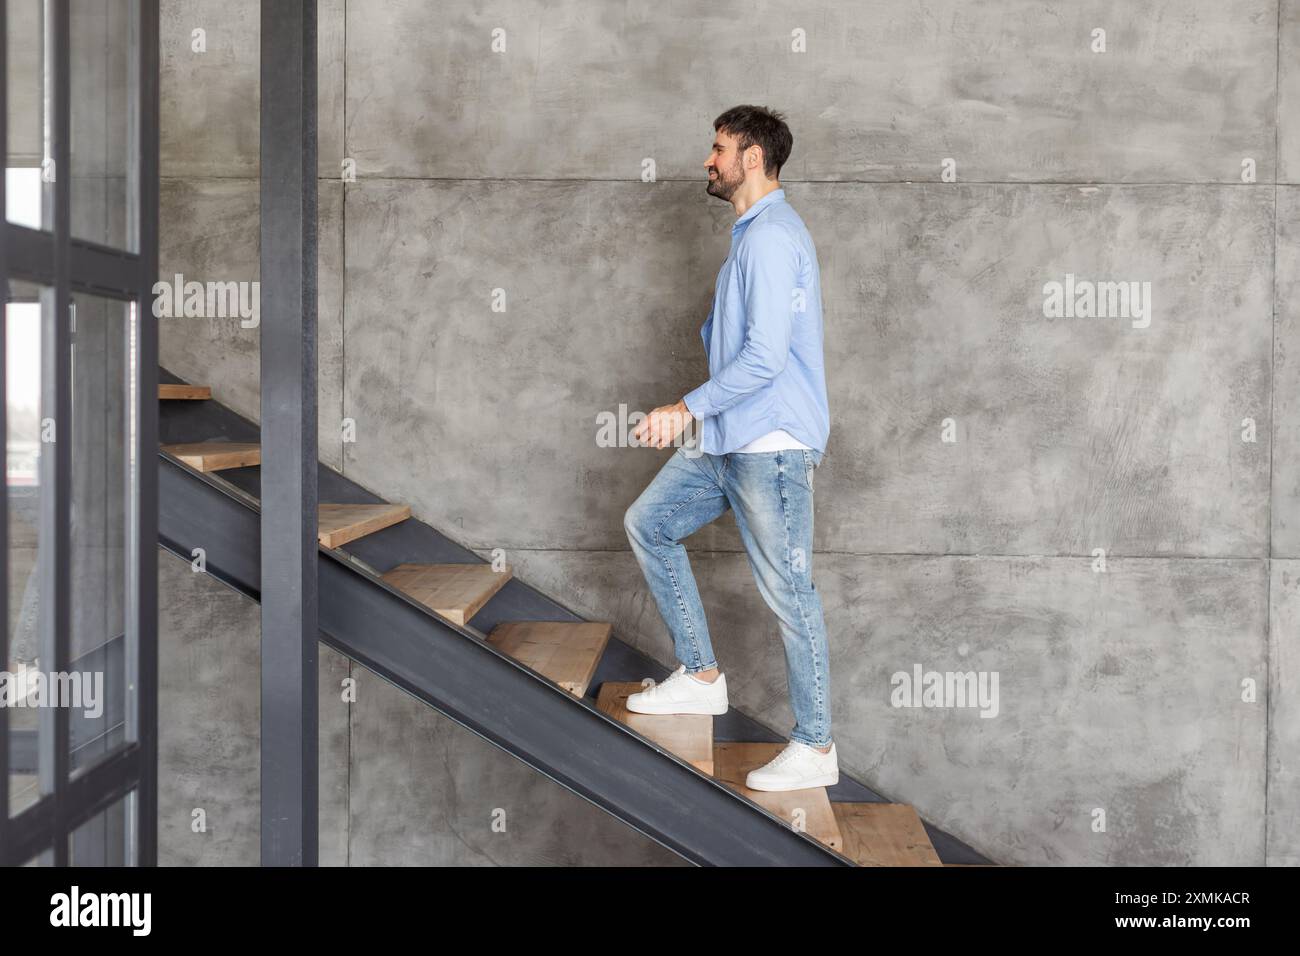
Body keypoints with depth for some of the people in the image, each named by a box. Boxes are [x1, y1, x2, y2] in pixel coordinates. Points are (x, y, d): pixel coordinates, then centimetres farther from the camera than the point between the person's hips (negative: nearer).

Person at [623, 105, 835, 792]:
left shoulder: (771, 238, -16)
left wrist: (688, 408, -19)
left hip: (771, 445, -11)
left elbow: (765, 357, -24)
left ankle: (815, 748, 6)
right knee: (647, 523, 13)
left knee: (788, 593, -4)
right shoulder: (751, 234, 17)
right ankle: (700, 676, 19)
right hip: (729, 439, 11)